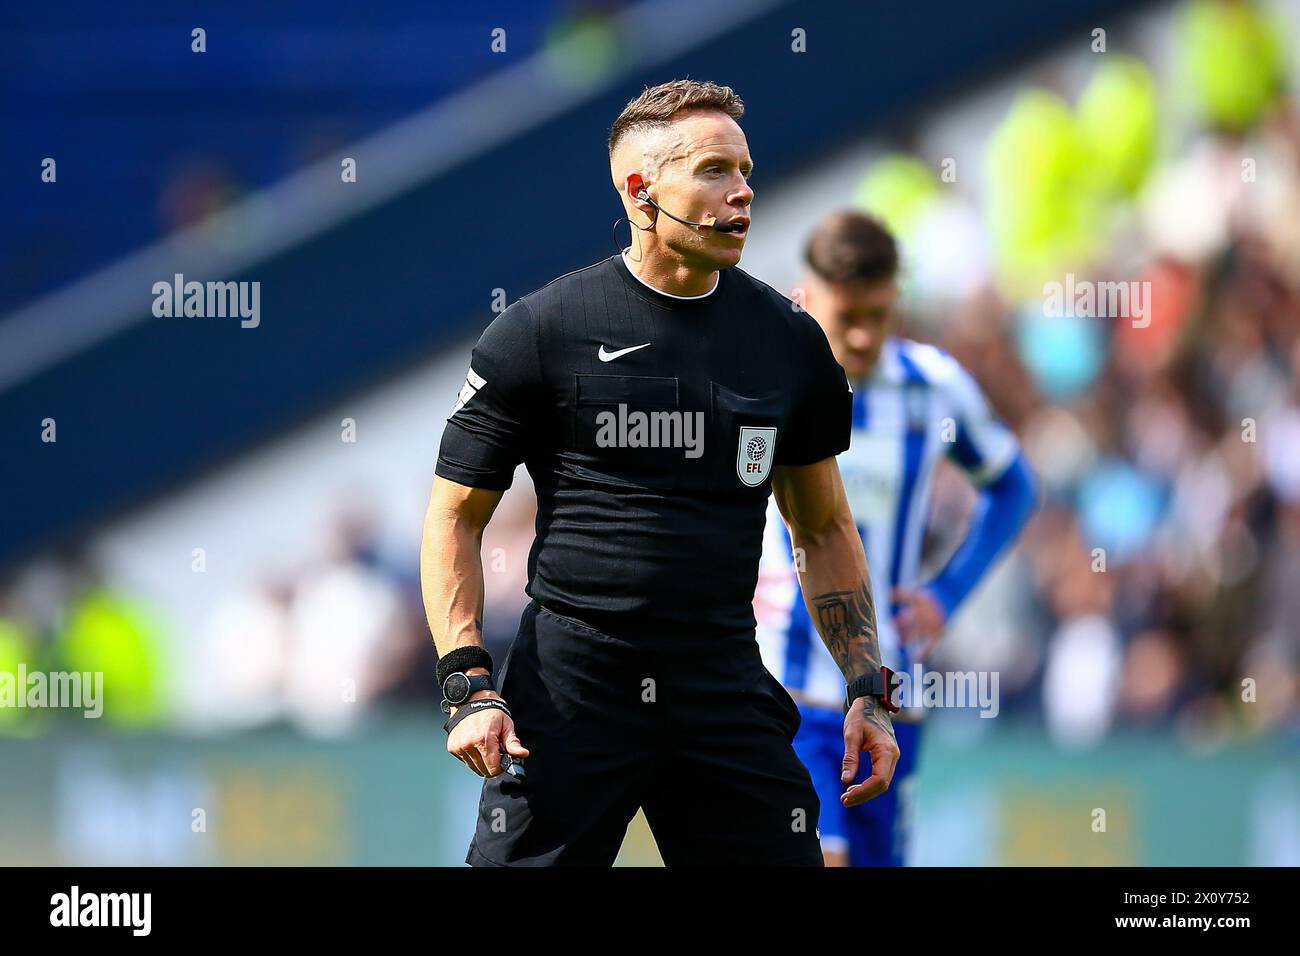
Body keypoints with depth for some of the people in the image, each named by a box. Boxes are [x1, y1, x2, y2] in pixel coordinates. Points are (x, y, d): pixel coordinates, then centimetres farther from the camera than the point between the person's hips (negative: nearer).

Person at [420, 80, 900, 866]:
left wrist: (868, 691, 9)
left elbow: (825, 527, 18)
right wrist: (470, 687, -10)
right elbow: (456, 515, 0)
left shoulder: (788, 341, 9)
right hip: (569, 690, -3)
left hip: (727, 693, 3)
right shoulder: (541, 331, -3)